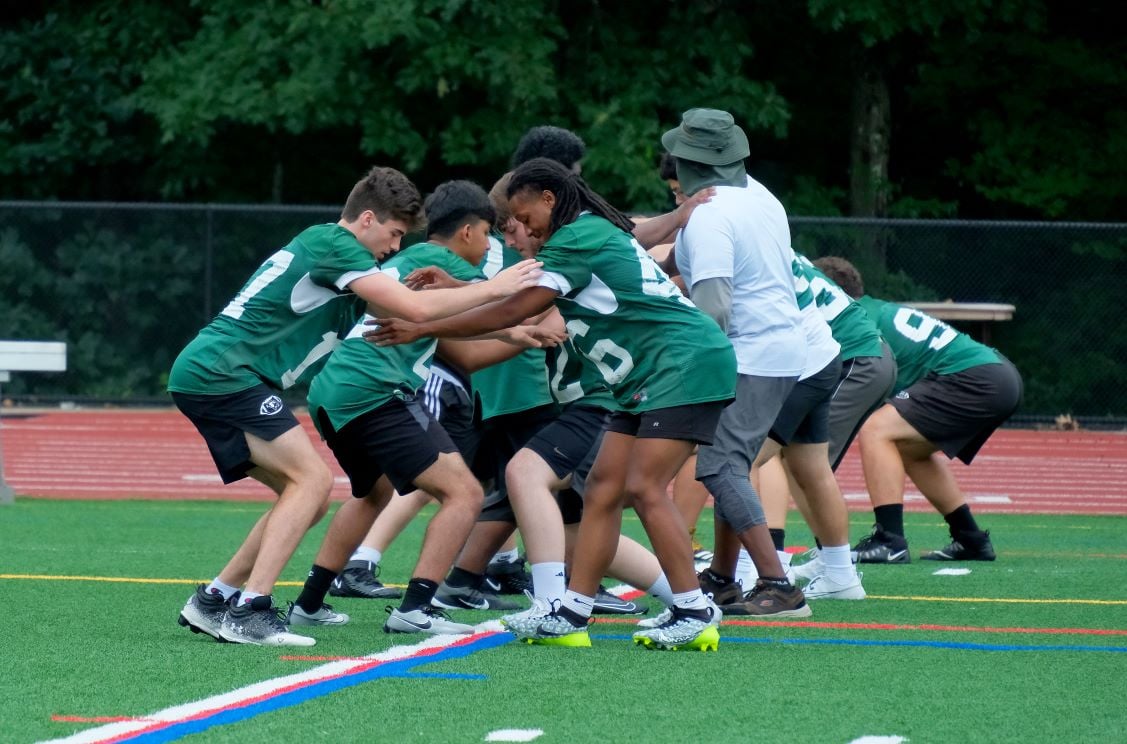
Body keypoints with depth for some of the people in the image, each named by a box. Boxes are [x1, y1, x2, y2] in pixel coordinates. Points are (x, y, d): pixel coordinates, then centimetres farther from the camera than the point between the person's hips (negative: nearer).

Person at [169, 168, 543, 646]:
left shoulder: (323, 245, 20)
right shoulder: (334, 244, -10)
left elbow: (404, 313, 22)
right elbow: (415, 310, -18)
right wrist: (494, 288, -7)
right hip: (223, 372, -10)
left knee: (309, 496, 9)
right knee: (312, 477, -15)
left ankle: (213, 601, 11)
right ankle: (249, 611, -21)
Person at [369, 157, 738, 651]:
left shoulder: (580, 237, -12)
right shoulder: (592, 236, 18)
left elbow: (511, 313, -15)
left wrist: (422, 329, -9)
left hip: (684, 364, -11)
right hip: (646, 378, 11)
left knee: (643, 488, -15)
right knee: (603, 488, 5)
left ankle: (695, 615, -11)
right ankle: (572, 615, 3)